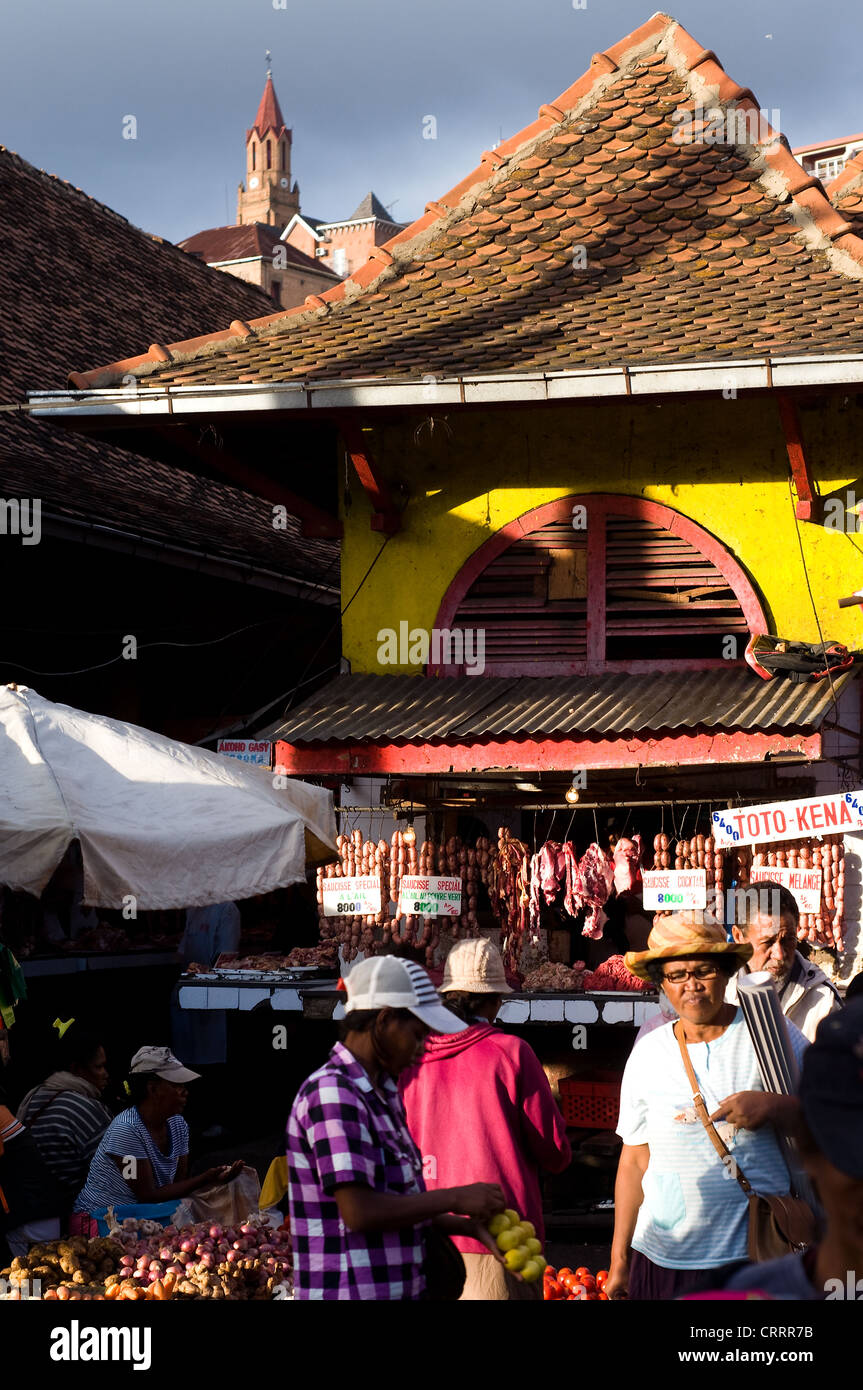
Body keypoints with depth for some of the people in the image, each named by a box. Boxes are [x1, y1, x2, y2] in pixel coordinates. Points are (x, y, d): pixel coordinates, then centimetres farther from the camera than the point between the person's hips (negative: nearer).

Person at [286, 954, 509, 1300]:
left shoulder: (383, 1095, 15)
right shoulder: (332, 1094, -16)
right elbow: (359, 1212, -23)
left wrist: (468, 1225, 6)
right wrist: (454, 1199, -14)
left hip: (401, 1288, 9)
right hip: (352, 1290, -9)